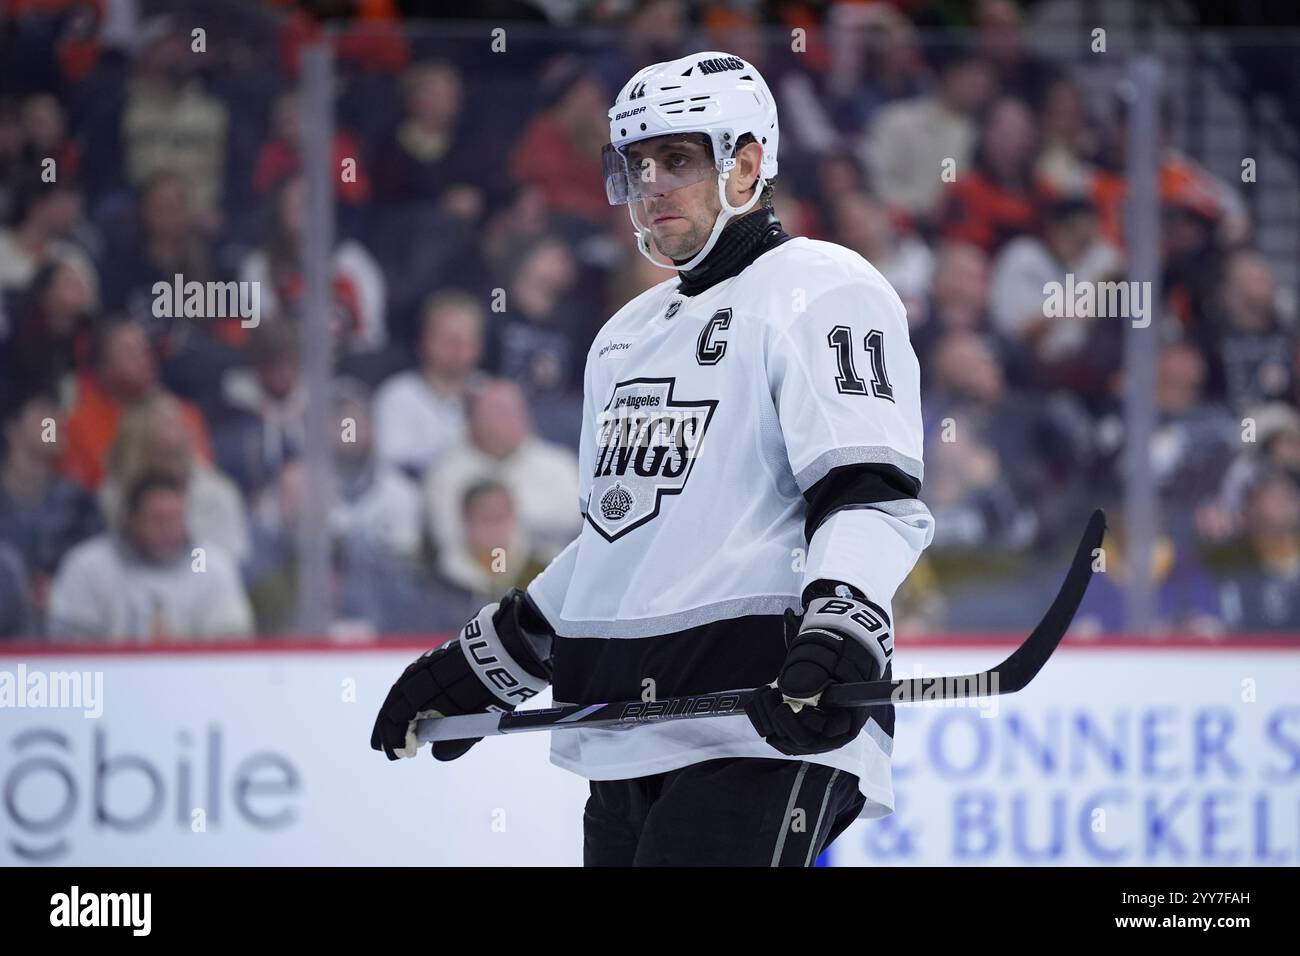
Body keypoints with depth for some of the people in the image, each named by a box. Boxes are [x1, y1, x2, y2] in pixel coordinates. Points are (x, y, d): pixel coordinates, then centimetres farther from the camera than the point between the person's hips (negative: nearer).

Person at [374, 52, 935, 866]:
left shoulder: (821, 292, -3)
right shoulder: (628, 334, 25)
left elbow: (871, 490, -16)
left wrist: (842, 626, -32)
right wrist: (484, 663, 31)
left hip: (763, 724, -9)